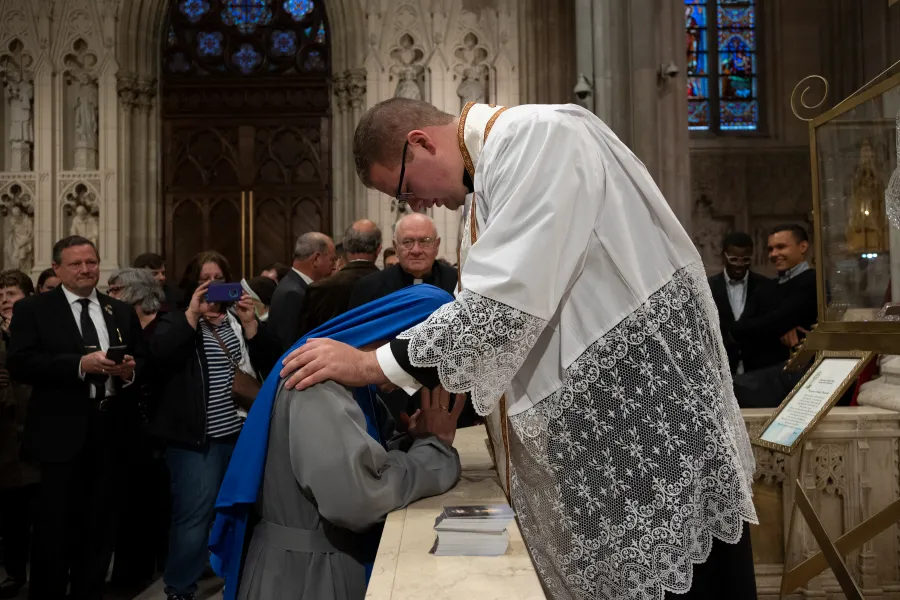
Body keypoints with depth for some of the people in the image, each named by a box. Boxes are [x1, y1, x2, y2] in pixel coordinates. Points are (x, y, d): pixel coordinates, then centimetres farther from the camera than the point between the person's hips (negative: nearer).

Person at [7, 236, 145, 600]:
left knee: (101, 524, 14)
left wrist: (131, 370, -12)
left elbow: (144, 362, 11)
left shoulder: (122, 311, 12)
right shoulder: (32, 309, 1)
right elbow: (19, 364, -12)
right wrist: (80, 364, -22)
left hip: (112, 431, 4)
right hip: (63, 432, -4)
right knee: (56, 527, 3)